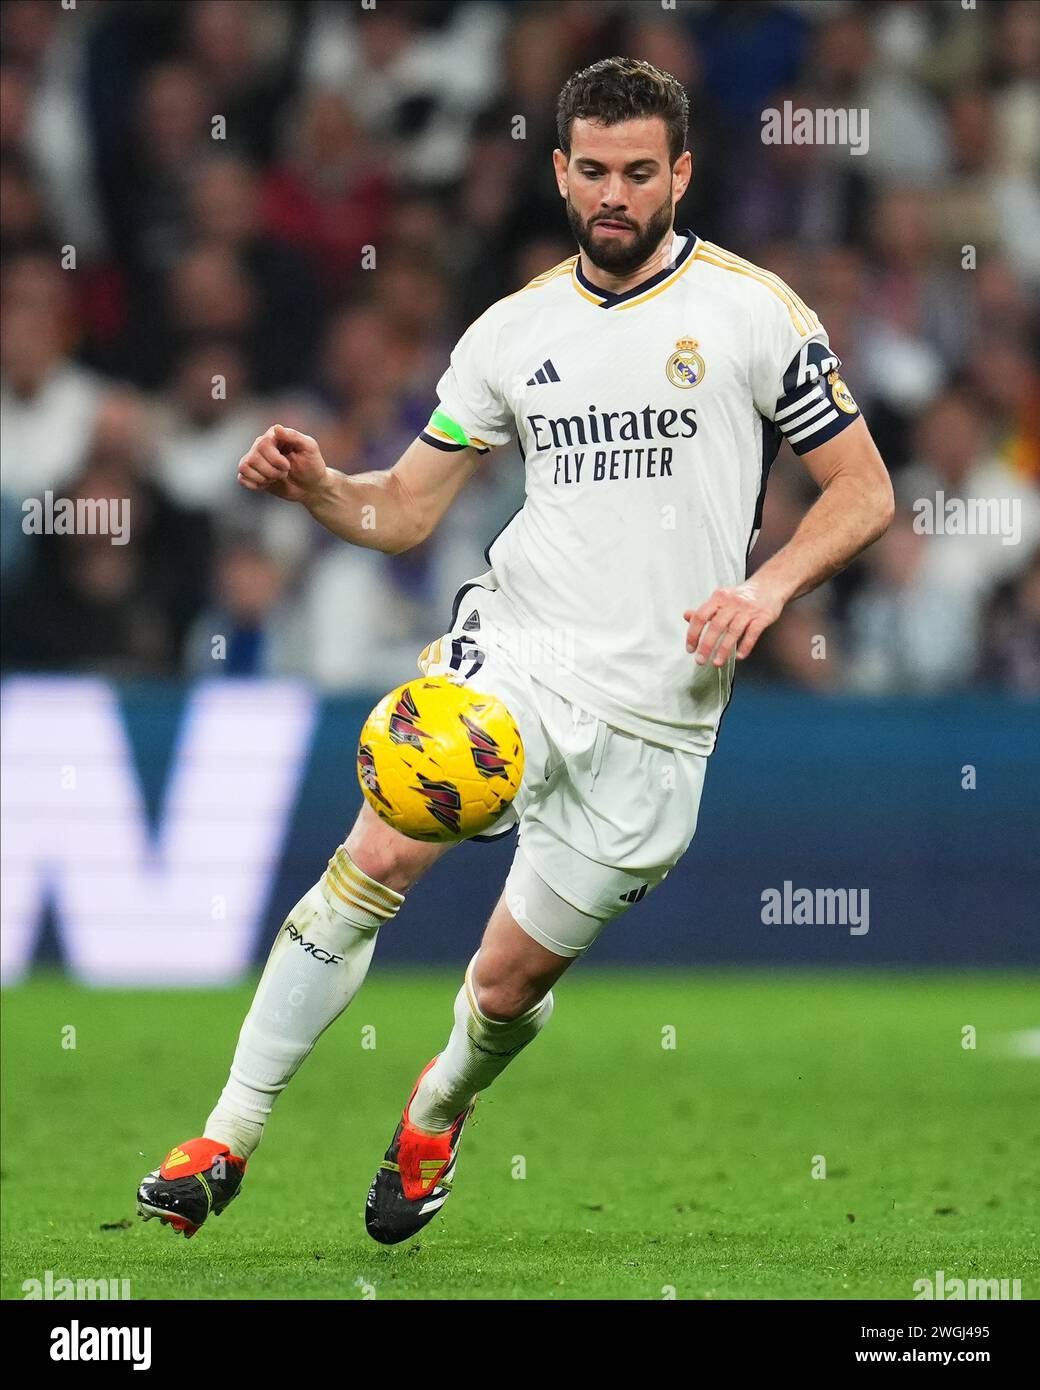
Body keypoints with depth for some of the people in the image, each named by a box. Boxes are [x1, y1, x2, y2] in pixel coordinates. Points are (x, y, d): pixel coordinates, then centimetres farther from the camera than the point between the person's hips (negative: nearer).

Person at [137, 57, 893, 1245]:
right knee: (375, 858, -21)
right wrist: (314, 485, -8)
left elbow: (863, 488, 2)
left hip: (650, 711, -2)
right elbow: (404, 509, 12)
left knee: (508, 983, 2)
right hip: (510, 652, 2)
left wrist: (767, 586, -15)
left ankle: (437, 1114, 38)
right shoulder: (514, 331, 8)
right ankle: (227, 1141, -13)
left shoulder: (753, 310, -2)